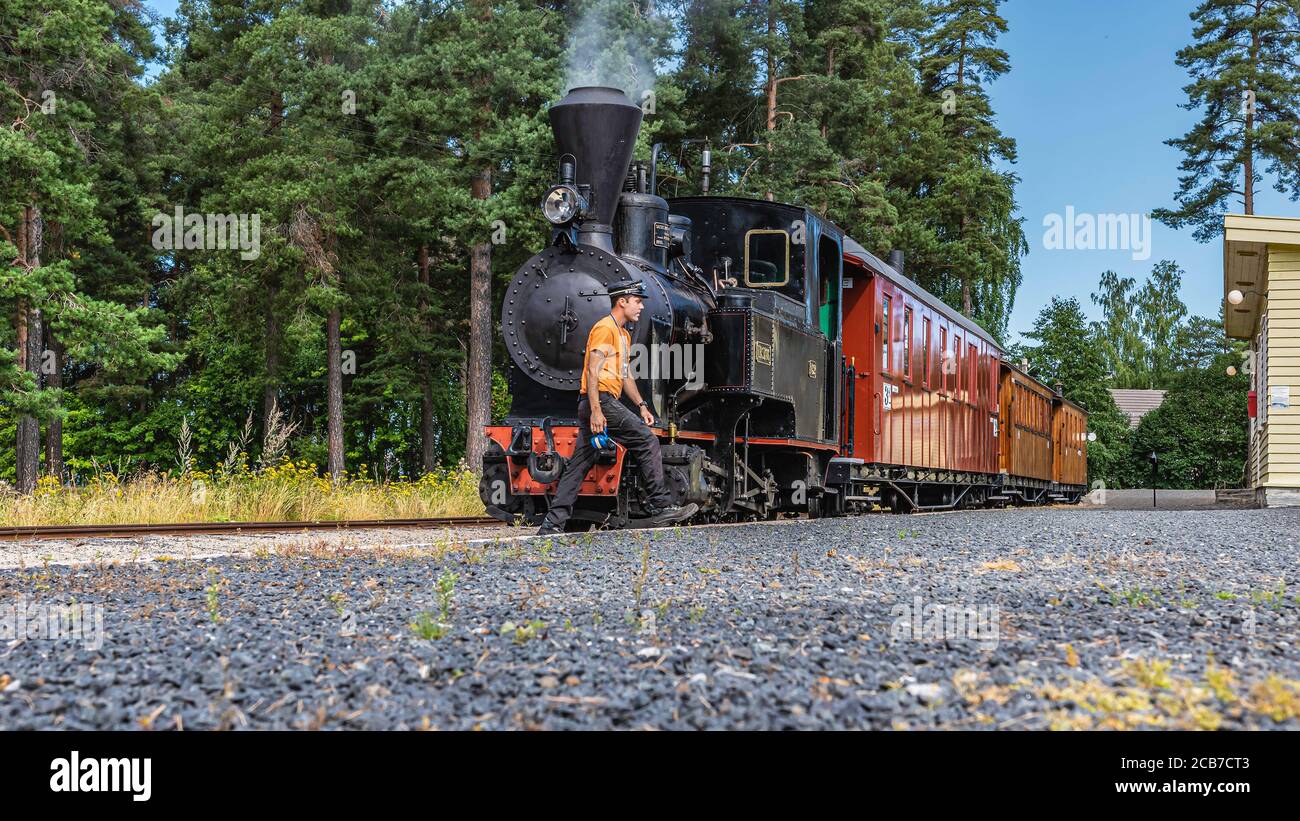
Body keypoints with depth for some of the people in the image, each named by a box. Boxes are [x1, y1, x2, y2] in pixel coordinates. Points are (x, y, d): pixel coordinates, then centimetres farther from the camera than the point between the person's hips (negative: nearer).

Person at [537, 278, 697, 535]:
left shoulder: (624, 334, 23)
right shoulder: (605, 328, -8)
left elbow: (625, 376, 28)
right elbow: (592, 371, -16)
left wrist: (641, 405, 18)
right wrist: (596, 410, -23)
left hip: (597, 406, 10)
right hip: (601, 401, -10)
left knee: (579, 463, 6)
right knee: (647, 440, -8)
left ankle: (552, 524, 4)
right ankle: (661, 506, -6)